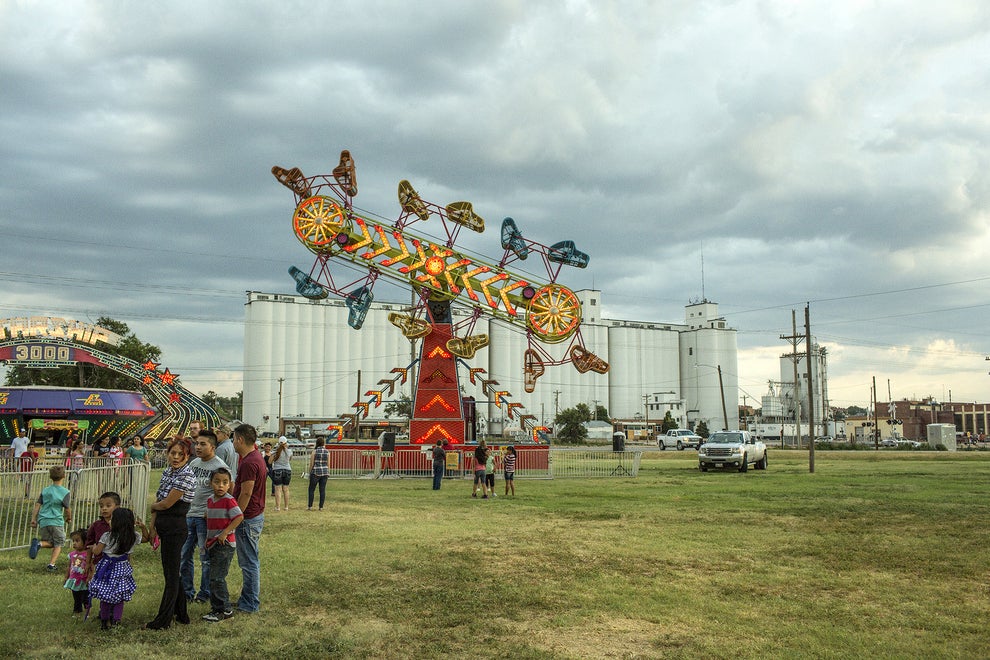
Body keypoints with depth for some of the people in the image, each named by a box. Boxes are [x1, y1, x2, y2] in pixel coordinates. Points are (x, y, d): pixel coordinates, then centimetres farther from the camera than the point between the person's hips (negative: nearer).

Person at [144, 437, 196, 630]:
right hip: (165, 527, 9)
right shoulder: (167, 472, 10)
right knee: (171, 571, 15)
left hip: (176, 529, -9)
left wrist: (153, 506, 3)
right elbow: (158, 499, 14)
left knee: (171, 573, -1)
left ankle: (163, 619, 6)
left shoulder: (186, 476, -18)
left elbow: (166, 503, -18)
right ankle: (181, 614, 25)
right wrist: (153, 525, 11)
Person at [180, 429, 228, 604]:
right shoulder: (193, 463, 10)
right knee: (184, 554, 13)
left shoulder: (219, 466, -13)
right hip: (188, 514, 8)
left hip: (205, 517, -7)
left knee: (205, 557, 3)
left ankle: (205, 593, 16)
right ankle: (187, 591, 26)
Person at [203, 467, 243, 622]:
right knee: (214, 577, 14)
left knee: (217, 578, -9)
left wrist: (225, 532, -23)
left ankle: (224, 610, 0)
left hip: (225, 544, -8)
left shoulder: (229, 500, -15)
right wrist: (209, 537, 14)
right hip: (214, 544, 8)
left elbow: (239, 517, -23)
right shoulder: (210, 500, 9)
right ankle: (217, 607, 25)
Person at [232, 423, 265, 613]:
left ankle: (251, 604, 8)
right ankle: (248, 599, 28)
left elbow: (246, 494, -21)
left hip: (248, 519, -10)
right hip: (255, 515, 10)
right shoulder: (255, 456, 11)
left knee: (249, 562, -1)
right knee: (249, 560, 18)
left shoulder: (249, 463, -22)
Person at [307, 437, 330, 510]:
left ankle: (310, 506, 5)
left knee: (311, 489, 7)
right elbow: (328, 464, 3)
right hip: (324, 473, 3)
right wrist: (328, 473, 12)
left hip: (316, 472, -3)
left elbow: (311, 464, -7)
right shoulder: (327, 452, 1)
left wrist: (310, 473, 3)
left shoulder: (314, 451, -9)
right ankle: (321, 507, 4)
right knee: (322, 490, 5)